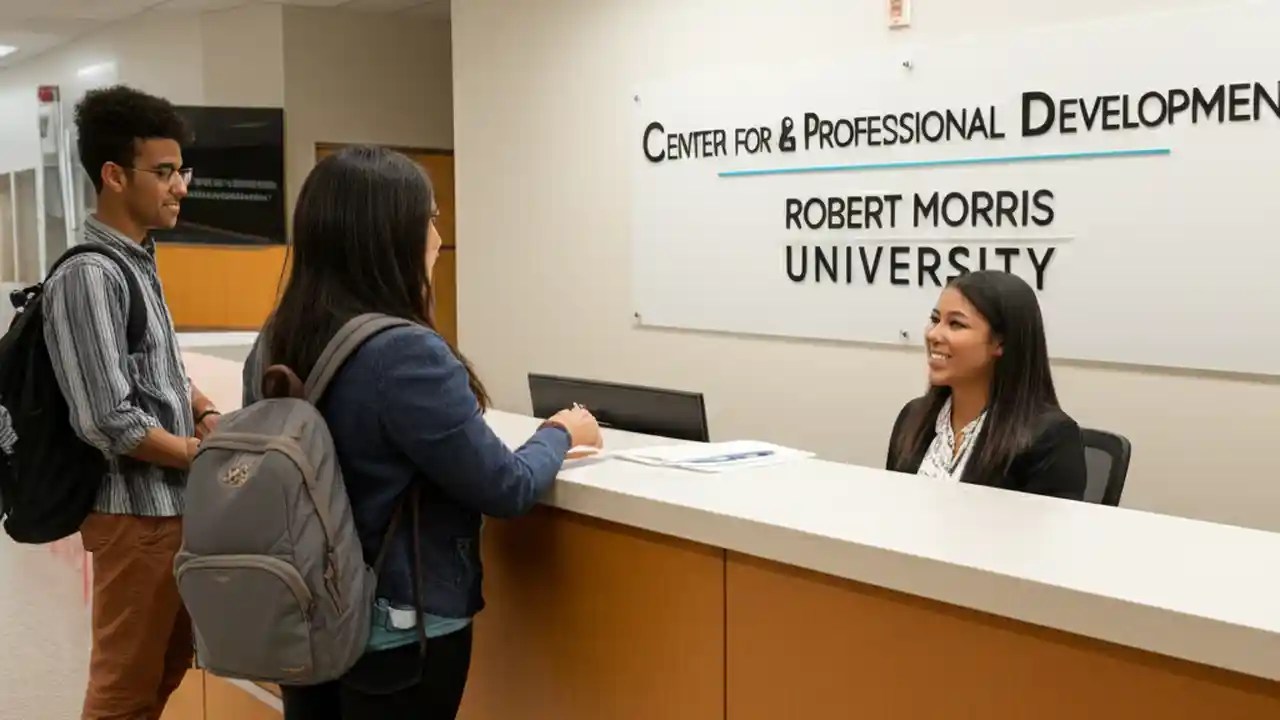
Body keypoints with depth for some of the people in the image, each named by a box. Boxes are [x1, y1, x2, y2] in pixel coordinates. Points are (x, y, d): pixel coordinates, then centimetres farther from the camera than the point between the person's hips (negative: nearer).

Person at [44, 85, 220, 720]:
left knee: (169, 665, 21)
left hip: (173, 501, 9)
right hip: (137, 510, -9)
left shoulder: (139, 261, 10)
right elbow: (109, 423, -24)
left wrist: (208, 415, 2)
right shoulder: (89, 275, -19)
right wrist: (203, 455, -12)